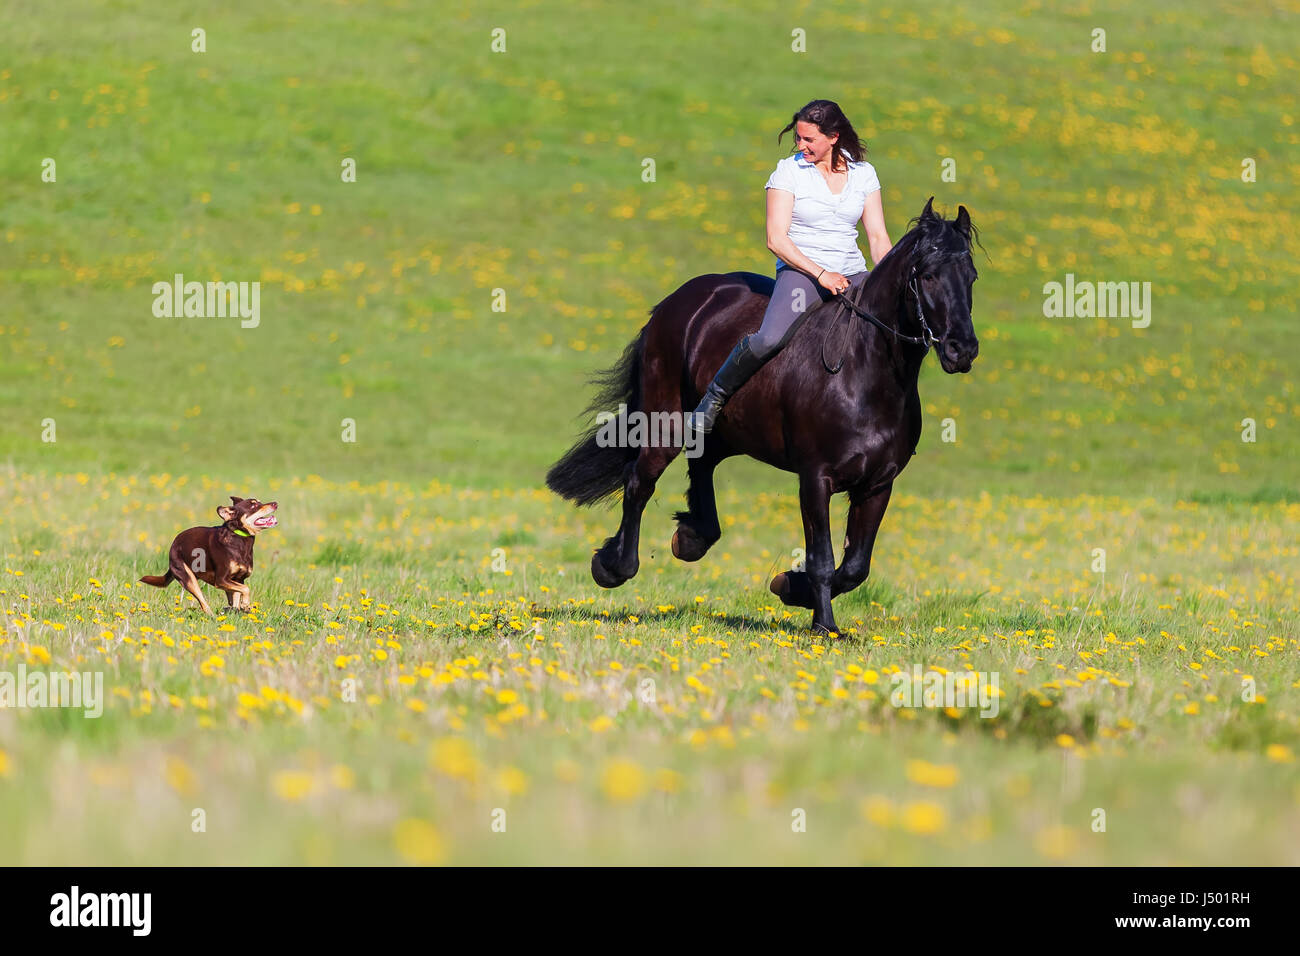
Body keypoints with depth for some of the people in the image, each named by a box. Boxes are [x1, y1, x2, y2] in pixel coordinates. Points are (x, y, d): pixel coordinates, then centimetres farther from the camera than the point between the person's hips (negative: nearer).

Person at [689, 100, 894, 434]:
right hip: (800, 271, -4)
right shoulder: (789, 171, -3)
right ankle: (715, 396, -7)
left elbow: (878, 237, 7)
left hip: (852, 275, 4)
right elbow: (776, 239, -8)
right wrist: (821, 274, -18)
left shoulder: (864, 173, 7)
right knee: (770, 339, -30)